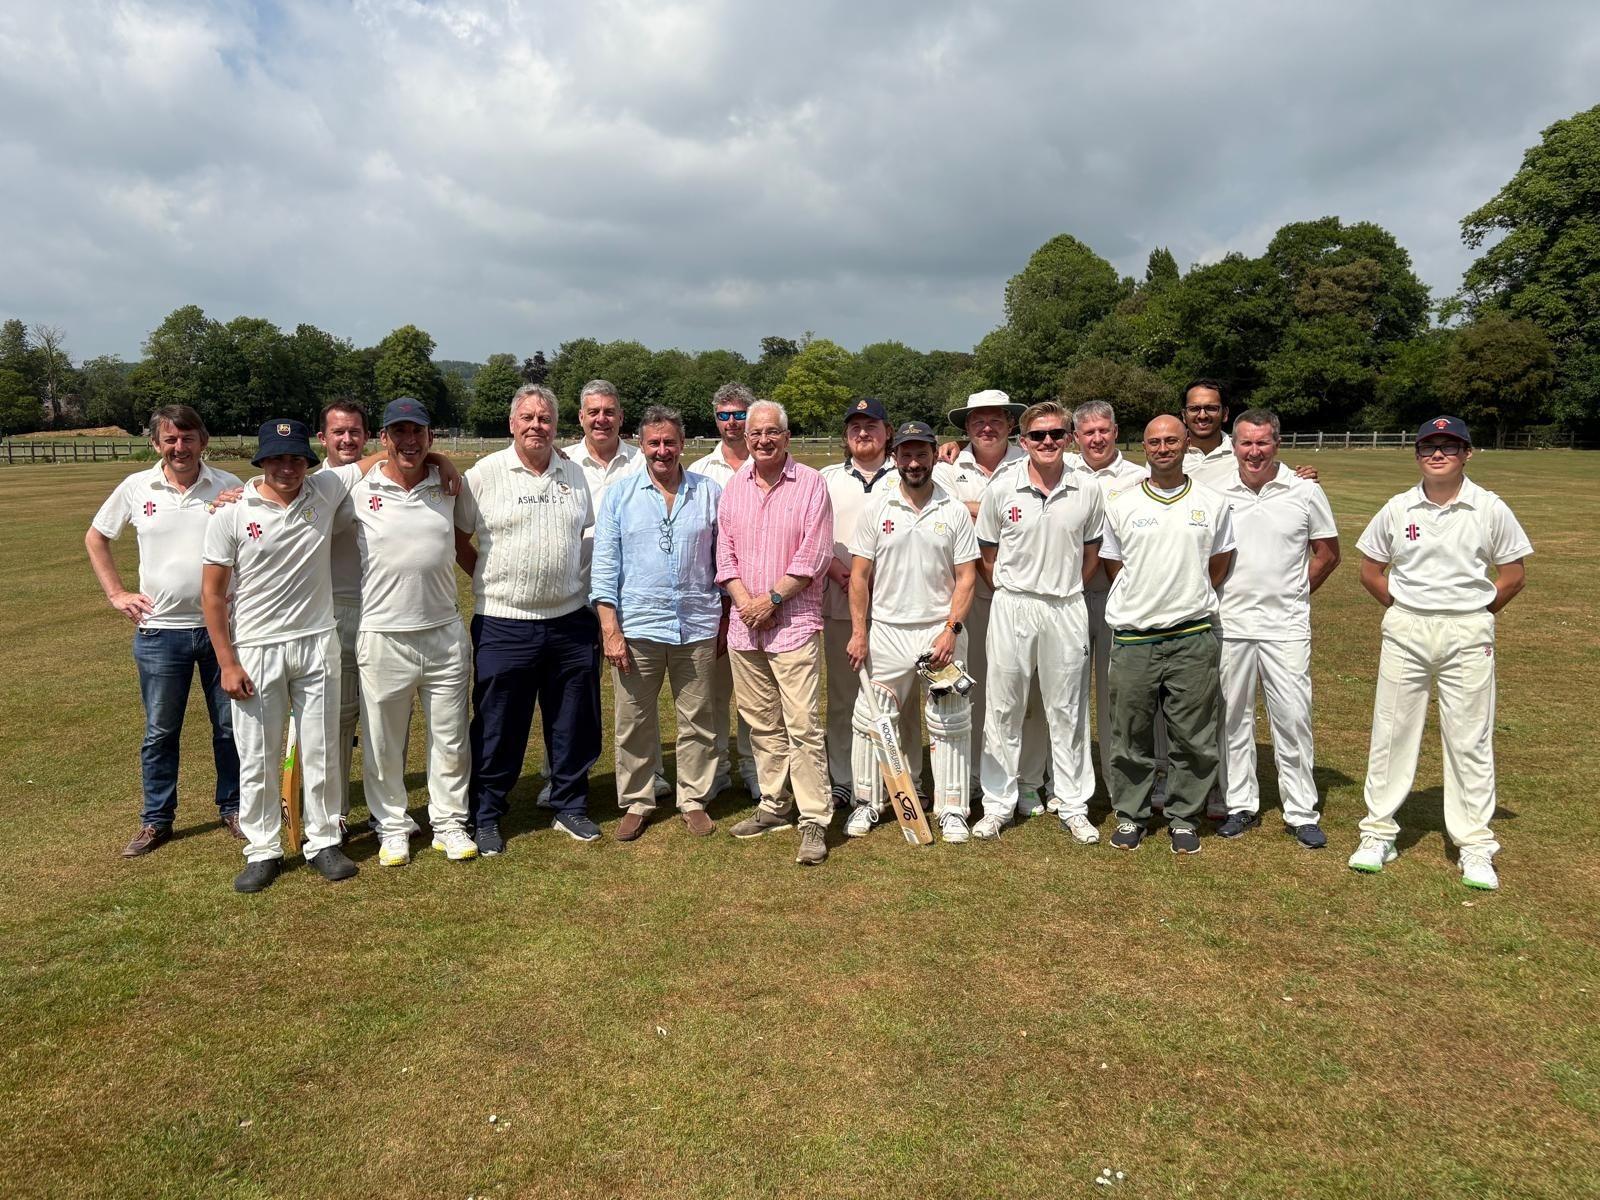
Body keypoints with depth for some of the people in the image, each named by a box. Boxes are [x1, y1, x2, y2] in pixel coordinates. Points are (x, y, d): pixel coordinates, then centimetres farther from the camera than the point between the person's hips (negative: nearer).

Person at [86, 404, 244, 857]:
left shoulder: (229, 487, -3)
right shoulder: (136, 488, 0)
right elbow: (95, 538, 13)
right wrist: (116, 594, 6)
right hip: (159, 632, 1)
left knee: (230, 726, 11)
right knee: (160, 732, 11)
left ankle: (232, 808, 27)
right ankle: (156, 820, 25)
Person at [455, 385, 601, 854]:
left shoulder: (575, 474, 9)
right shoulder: (483, 474, -3)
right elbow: (458, 541, 4)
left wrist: (583, 590, 11)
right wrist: (491, 582, 0)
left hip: (571, 621, 4)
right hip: (505, 625, -3)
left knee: (574, 724, 11)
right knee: (499, 728, 5)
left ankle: (570, 806, 28)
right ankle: (485, 816, 20)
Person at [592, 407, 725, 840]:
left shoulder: (710, 493, 5)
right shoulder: (619, 495, 3)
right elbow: (604, 566, 0)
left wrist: (725, 620, 6)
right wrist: (610, 630, -7)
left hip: (698, 627, 1)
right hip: (636, 628, 0)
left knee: (697, 722, 9)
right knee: (634, 723, 8)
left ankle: (694, 799, 24)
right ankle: (636, 802, 23)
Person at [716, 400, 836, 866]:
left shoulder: (810, 484, -3)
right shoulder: (734, 487, 12)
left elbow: (814, 555, -9)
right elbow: (725, 552, 9)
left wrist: (772, 598, -12)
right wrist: (745, 600, -6)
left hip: (793, 623, -5)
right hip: (745, 625, 5)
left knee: (802, 726, -7)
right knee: (763, 724, 13)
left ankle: (814, 822, -1)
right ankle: (773, 807, 25)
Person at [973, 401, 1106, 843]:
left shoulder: (1087, 491, -1)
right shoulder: (1001, 489, -4)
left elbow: (1091, 551, 11)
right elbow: (988, 554, 5)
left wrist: (1065, 590, 6)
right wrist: (1010, 593, 2)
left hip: (1067, 609, 1)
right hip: (1012, 607, -1)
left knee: (1067, 711, 10)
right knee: (1004, 710, 6)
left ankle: (1073, 807, 21)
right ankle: (998, 804, 18)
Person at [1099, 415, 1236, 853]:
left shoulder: (1212, 503, 5)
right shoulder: (1121, 505, 3)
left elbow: (1220, 562, 15)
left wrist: (1190, 599, 12)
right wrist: (1146, 600, 9)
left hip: (1193, 637, 0)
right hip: (1133, 637, 0)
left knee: (1193, 736, 6)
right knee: (1131, 734, 7)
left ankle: (1184, 817, 21)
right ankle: (1130, 814, 21)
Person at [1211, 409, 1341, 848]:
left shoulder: (1305, 492, -2)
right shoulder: (1216, 495, 2)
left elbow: (1328, 553, 7)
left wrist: (1294, 595, 4)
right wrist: (1215, 598, 4)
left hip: (1286, 626, -2)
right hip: (1229, 625, 2)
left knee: (1293, 718, 0)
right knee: (1233, 717, 9)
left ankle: (1301, 813, 12)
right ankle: (1241, 805, 22)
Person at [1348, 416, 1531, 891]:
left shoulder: (1490, 509, -1)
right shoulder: (1397, 510, 3)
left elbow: (1514, 573, 5)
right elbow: (1370, 570, 10)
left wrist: (1477, 615, 0)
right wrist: (1404, 611, 4)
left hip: (1468, 634, -1)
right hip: (1405, 633, 2)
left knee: (1470, 740, 3)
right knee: (1391, 731, 5)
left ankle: (1476, 847, 13)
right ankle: (1379, 834, 15)